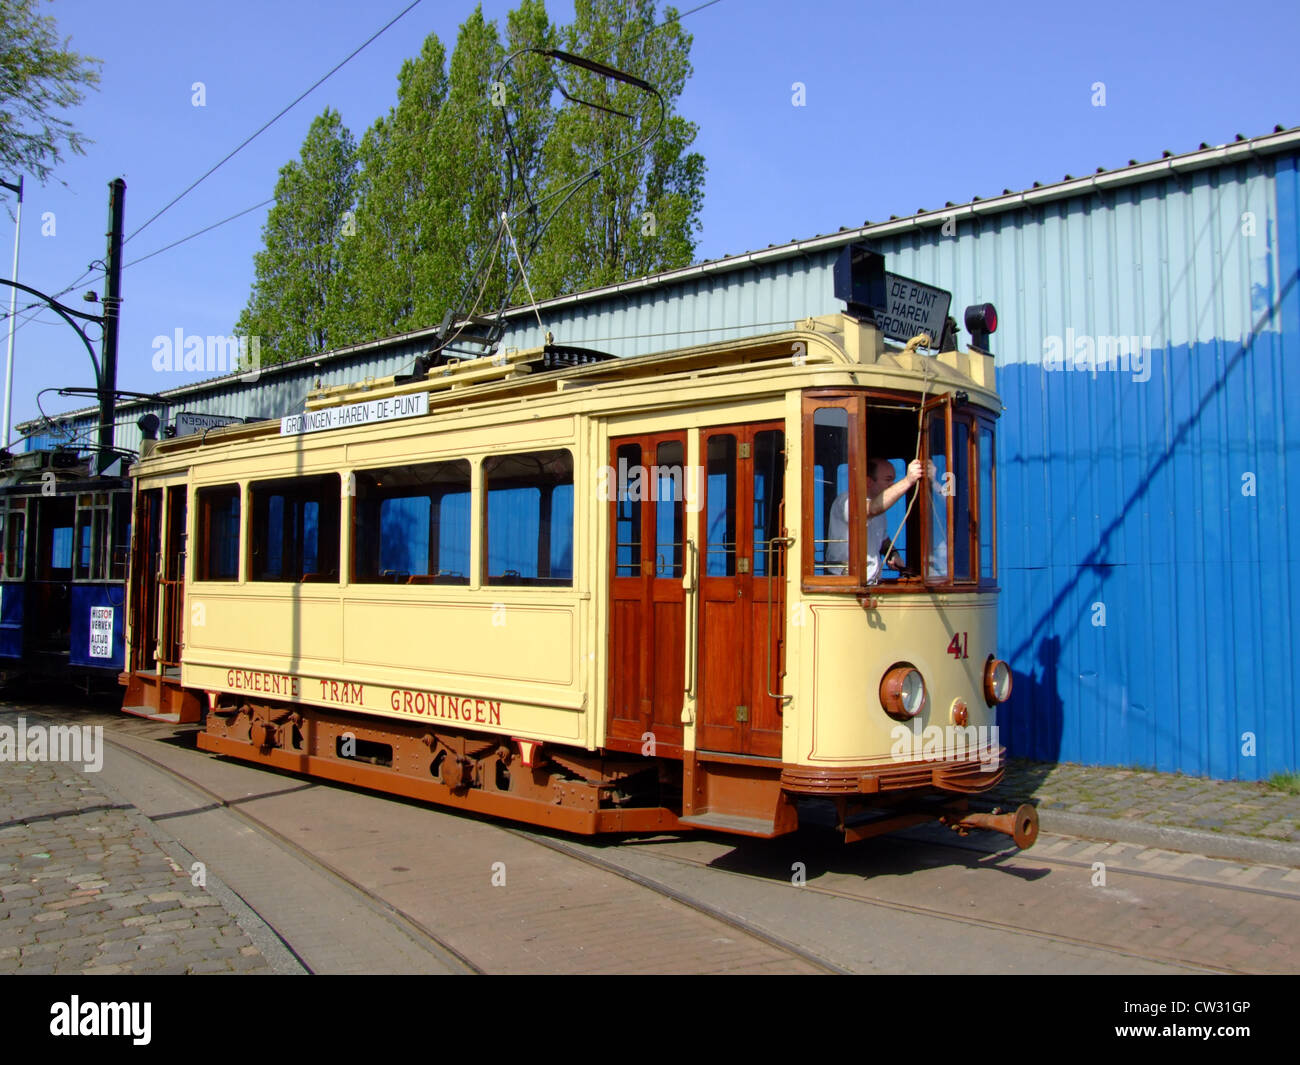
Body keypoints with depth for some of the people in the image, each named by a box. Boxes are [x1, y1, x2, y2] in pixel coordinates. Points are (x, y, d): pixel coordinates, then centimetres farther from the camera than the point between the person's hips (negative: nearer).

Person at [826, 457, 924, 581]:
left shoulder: (880, 509, 15)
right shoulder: (845, 501, -14)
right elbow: (872, 509, -34)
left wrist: (893, 555, 7)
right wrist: (908, 481, -41)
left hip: (873, 583, 4)